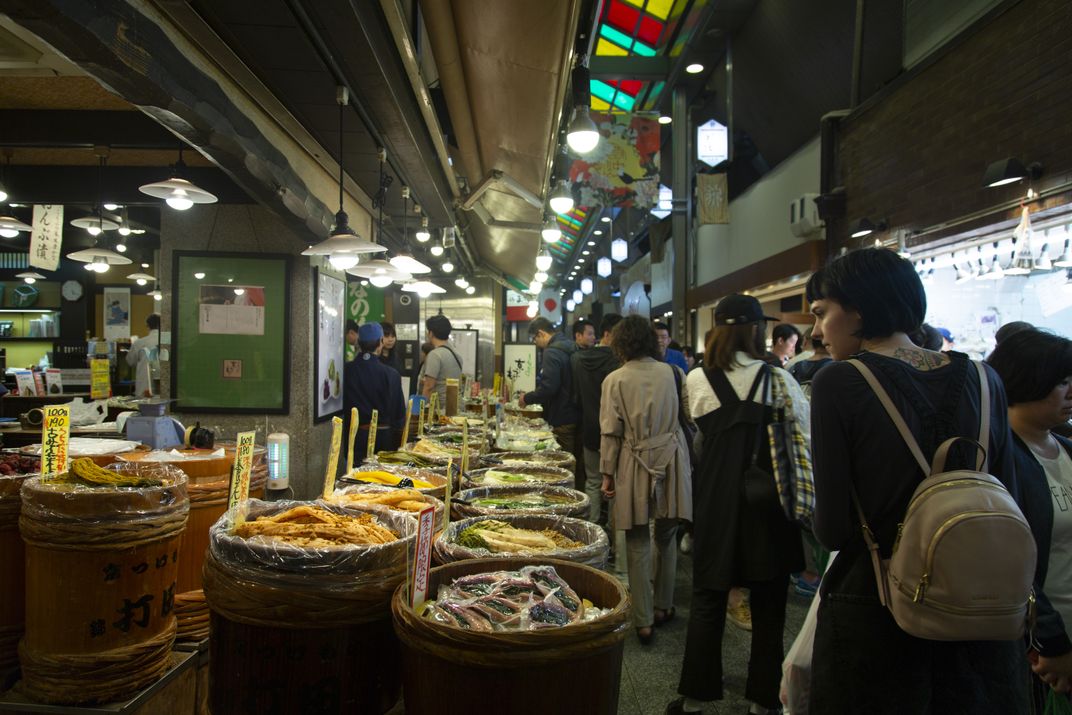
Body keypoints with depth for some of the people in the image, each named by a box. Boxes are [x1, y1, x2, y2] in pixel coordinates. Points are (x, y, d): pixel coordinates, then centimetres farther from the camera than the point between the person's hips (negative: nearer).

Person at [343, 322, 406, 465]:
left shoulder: (346, 371, -6)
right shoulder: (390, 374, -9)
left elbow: (340, 406, 2)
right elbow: (399, 412, -4)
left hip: (354, 436, 1)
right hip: (383, 438, -1)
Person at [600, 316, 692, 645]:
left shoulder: (615, 379, -7)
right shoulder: (668, 372, 0)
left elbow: (611, 432, -7)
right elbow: (681, 416, 10)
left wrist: (608, 473, 1)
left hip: (635, 465, -2)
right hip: (671, 461, 3)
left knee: (638, 544, 5)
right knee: (667, 538, 18)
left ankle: (643, 621, 9)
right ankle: (663, 606, 30)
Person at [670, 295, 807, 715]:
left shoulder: (698, 381, -4)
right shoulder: (778, 380, -6)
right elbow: (806, 433, 0)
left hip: (716, 502, 0)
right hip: (769, 502, 0)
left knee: (708, 599, 12)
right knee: (768, 605, 13)